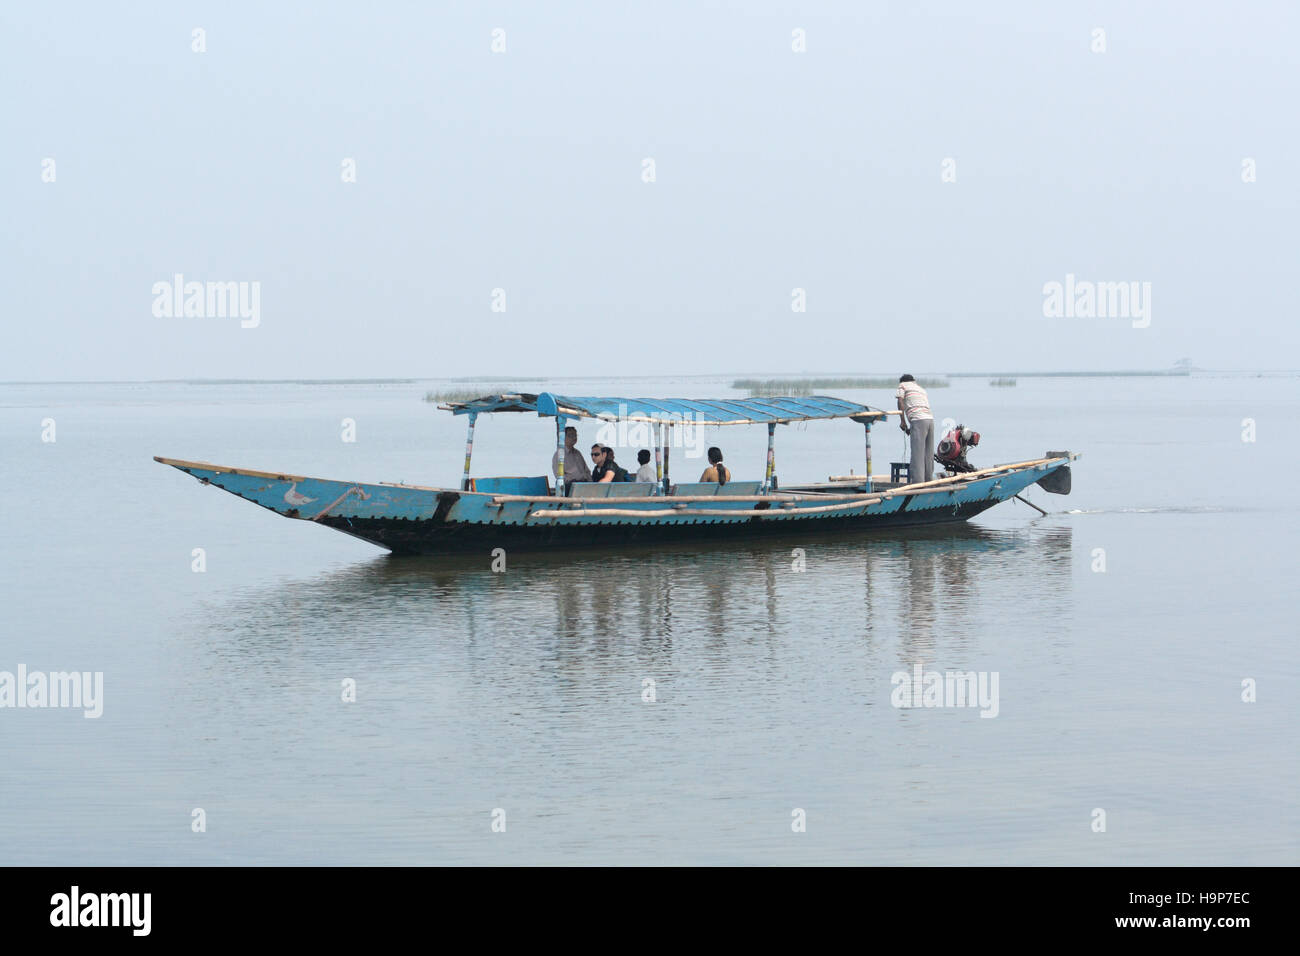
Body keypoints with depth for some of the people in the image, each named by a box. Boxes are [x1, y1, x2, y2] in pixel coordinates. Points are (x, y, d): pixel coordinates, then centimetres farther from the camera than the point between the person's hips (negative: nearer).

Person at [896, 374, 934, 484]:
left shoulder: (903, 385, 14)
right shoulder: (922, 389, 31)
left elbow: (900, 402, 0)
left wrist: (902, 421, 4)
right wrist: (911, 428, 30)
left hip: (918, 420, -6)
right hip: (930, 418, 7)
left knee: (917, 452, -9)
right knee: (928, 453, 11)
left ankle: (917, 480, -15)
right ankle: (928, 479, 14)